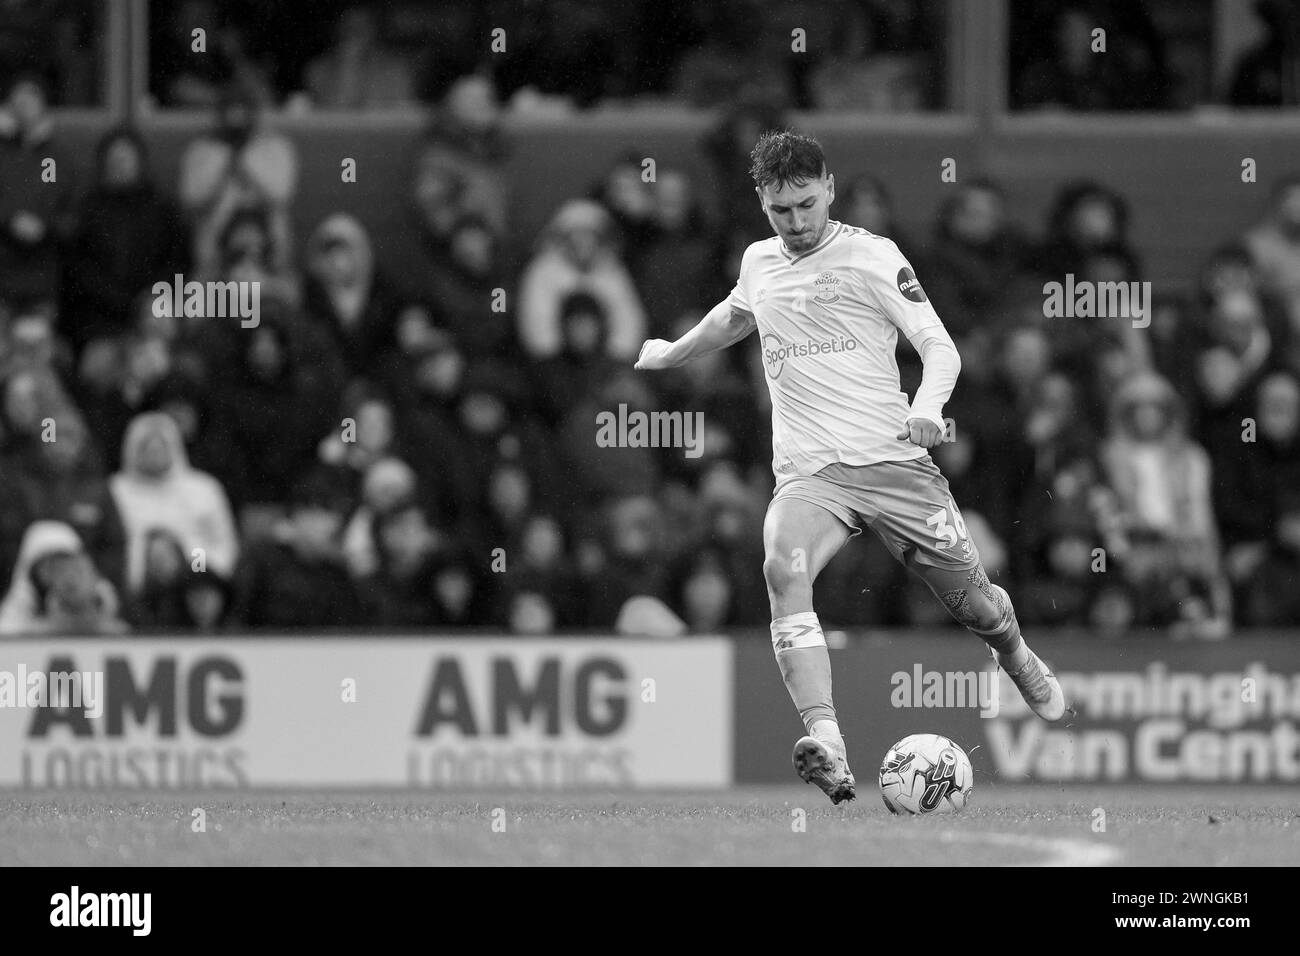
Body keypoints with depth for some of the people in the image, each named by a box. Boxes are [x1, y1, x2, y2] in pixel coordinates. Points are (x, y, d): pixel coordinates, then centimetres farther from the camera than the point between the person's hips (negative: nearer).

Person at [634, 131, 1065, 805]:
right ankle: (827, 748, -44)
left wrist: (929, 404, -25)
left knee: (973, 603, 5)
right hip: (808, 472, 2)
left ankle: (1018, 661, 46)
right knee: (783, 567, -31)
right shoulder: (759, 264, 13)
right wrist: (672, 353, 49)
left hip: (894, 460, -2)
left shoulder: (871, 256, -2)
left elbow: (940, 346, -5)